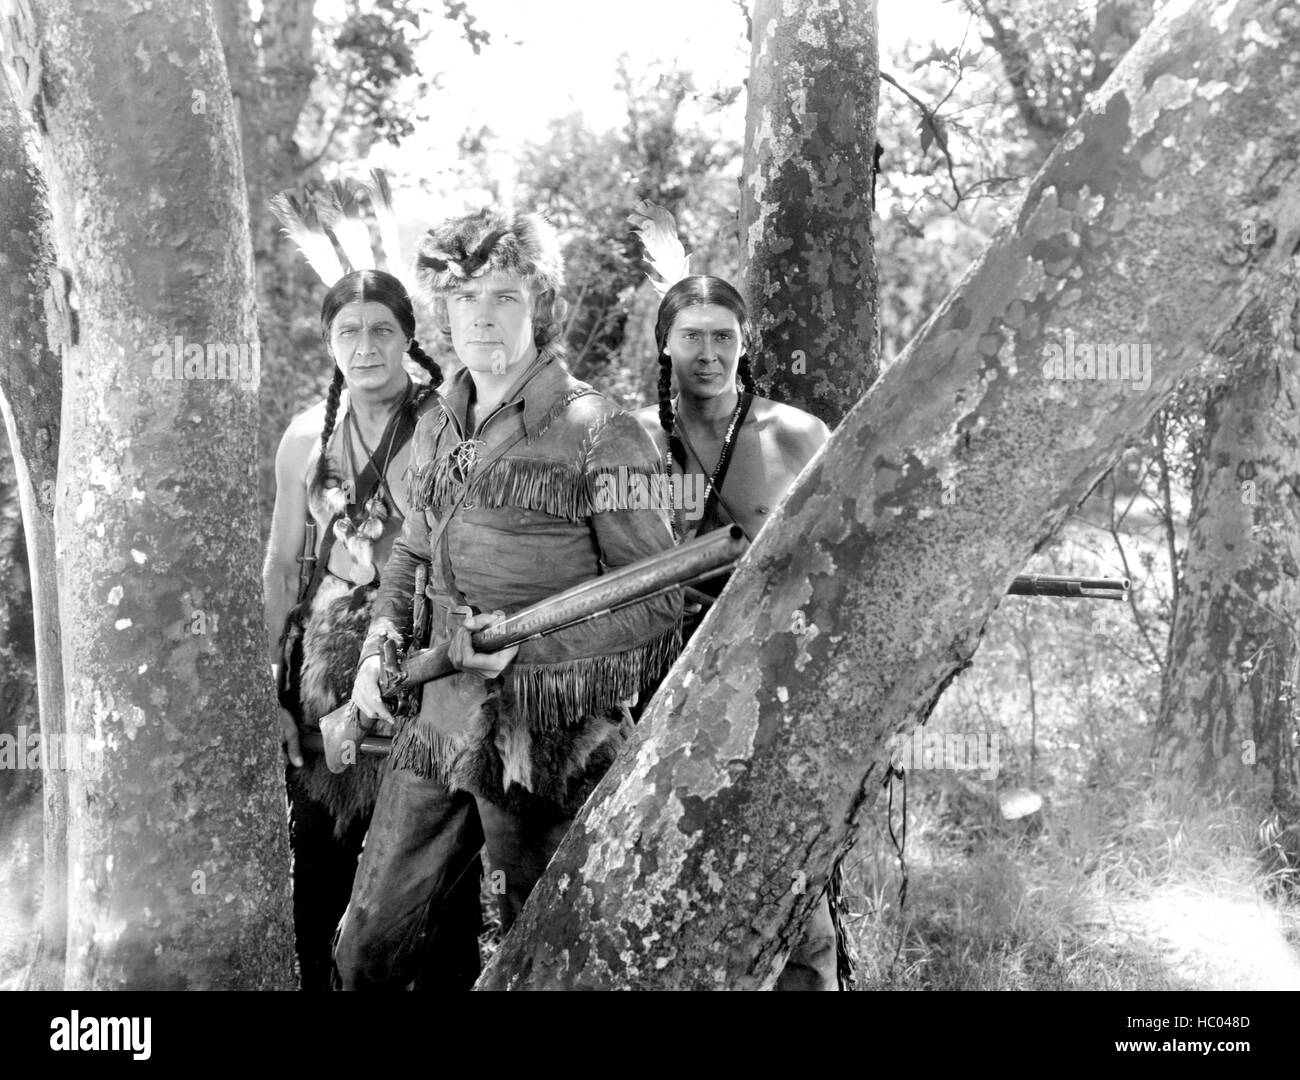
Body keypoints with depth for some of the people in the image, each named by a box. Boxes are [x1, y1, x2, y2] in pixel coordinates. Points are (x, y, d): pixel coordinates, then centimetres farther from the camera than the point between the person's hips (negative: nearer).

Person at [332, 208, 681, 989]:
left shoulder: (599, 435, -11)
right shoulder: (438, 430, 9)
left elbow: (660, 607, -9)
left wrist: (529, 644, -19)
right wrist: (382, 644, 5)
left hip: (549, 745, -6)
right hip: (437, 727, 6)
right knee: (365, 951, 14)